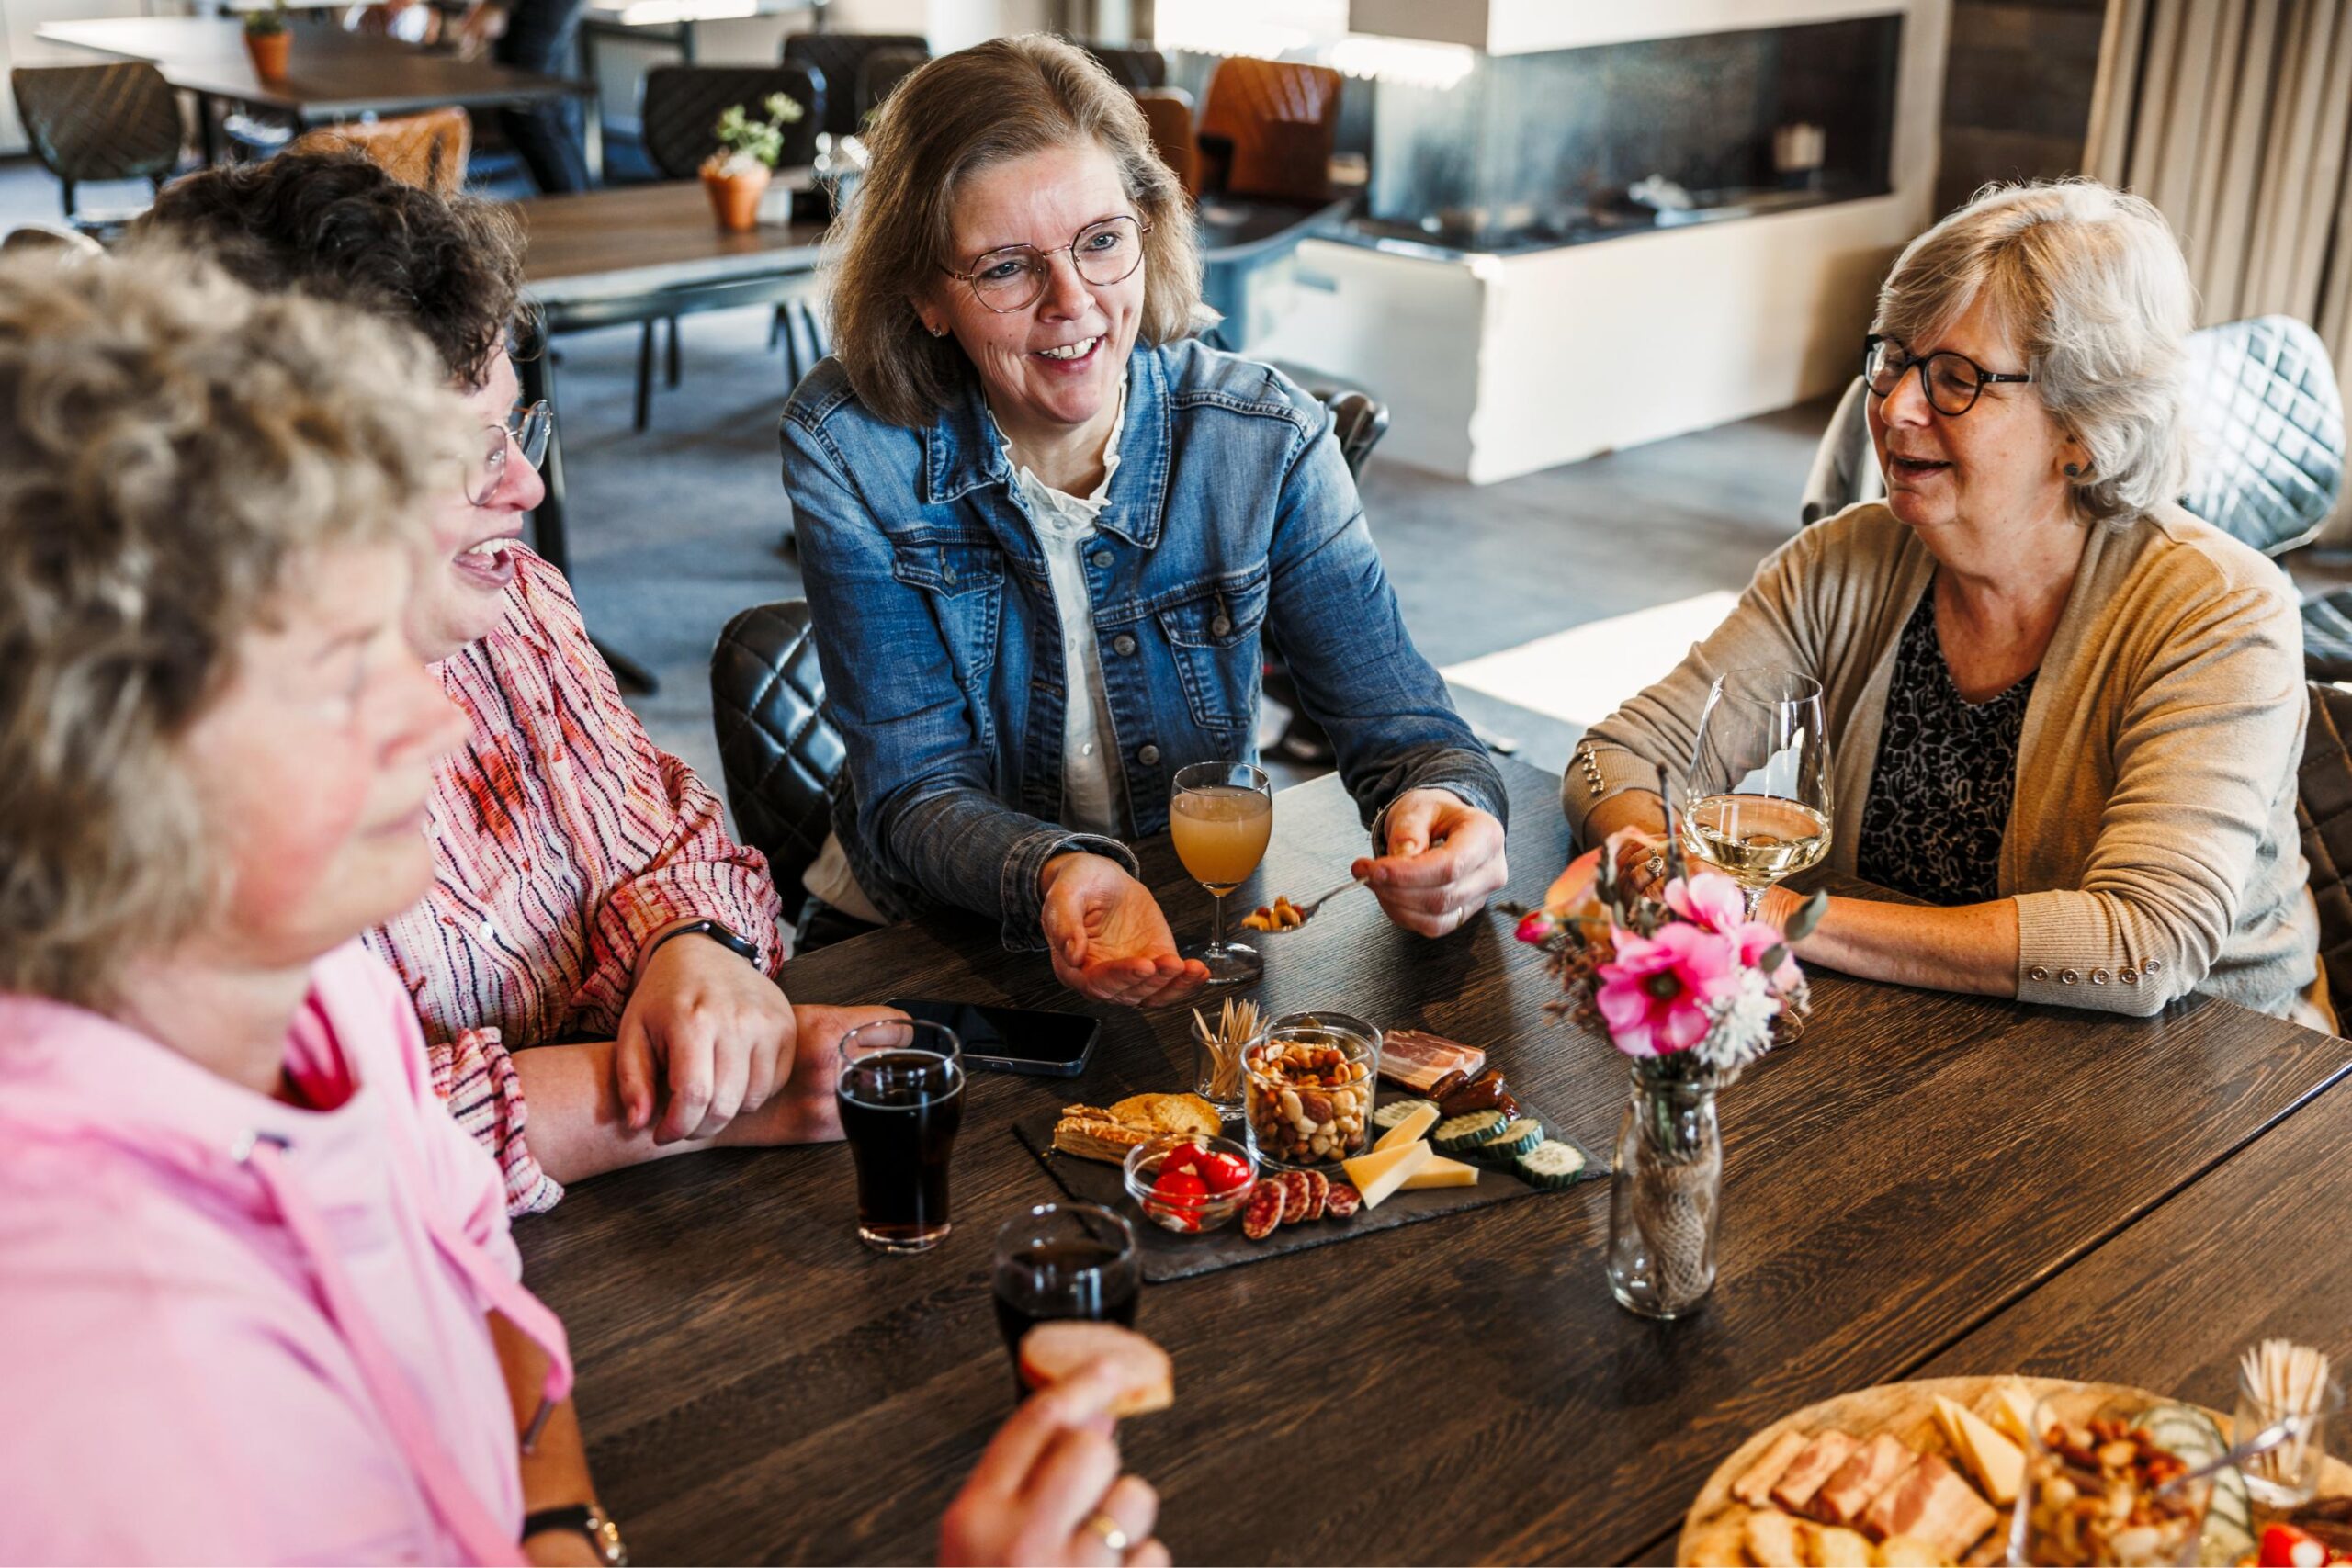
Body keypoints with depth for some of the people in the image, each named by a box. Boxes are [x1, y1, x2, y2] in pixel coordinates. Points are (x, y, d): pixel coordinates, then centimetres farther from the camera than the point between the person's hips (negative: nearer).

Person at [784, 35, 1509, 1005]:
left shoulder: (1265, 442, -9)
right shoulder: (847, 450, -14)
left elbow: (1392, 713, -8)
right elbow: (912, 792, -15)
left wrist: (1444, 805, -33)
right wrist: (1049, 878, -38)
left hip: (1195, 935, 2)